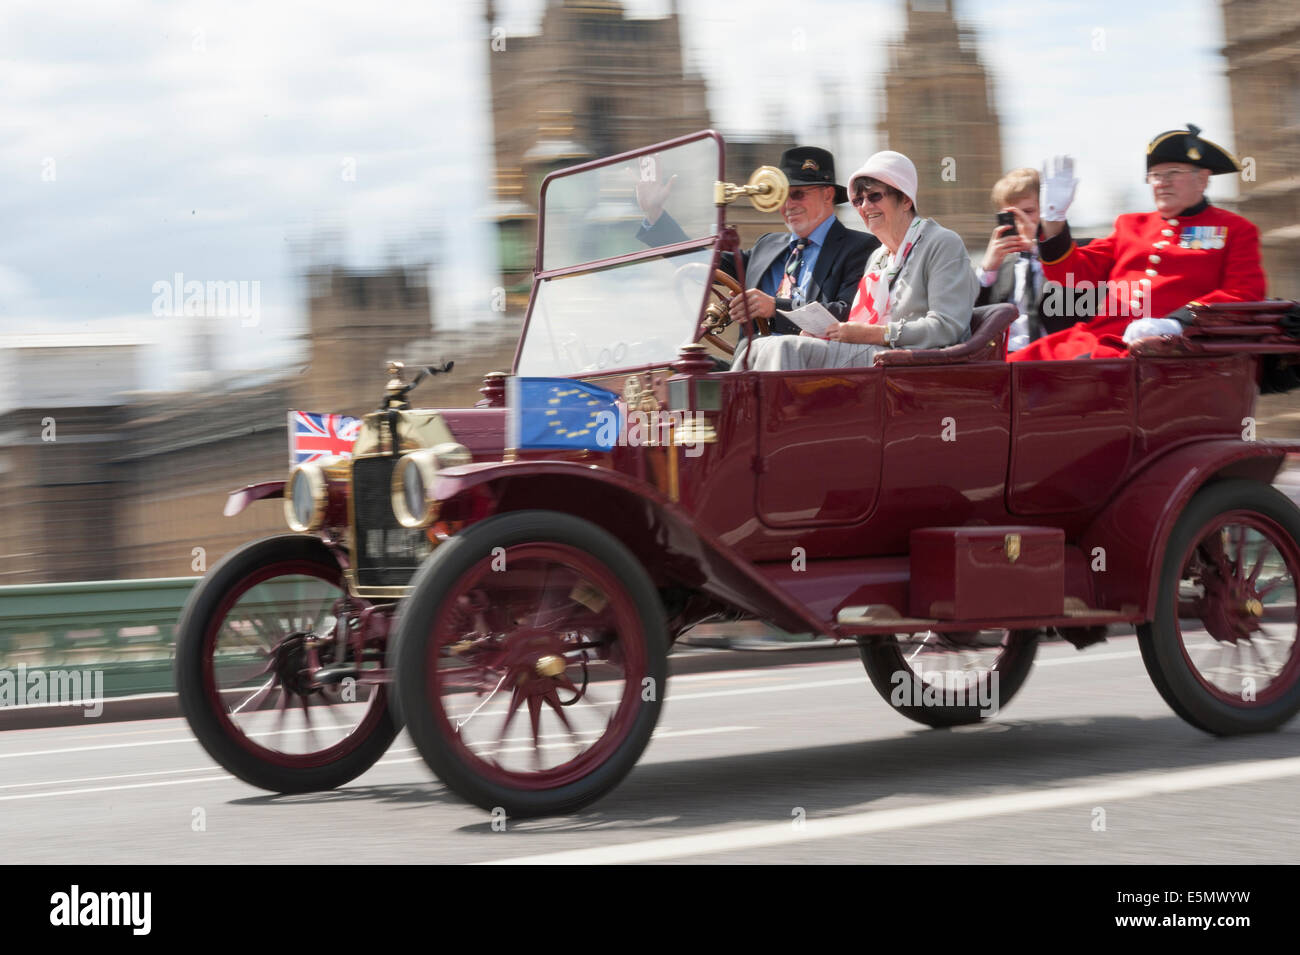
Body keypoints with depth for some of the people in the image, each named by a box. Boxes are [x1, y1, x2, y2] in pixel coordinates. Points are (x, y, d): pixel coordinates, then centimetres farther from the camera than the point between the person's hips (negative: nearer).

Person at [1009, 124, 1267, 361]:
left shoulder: (1236, 230, 15)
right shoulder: (1130, 225, 28)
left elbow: (1245, 295, -1)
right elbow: (1074, 273, 25)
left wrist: (1176, 322, -16)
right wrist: (1053, 220, 8)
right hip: (1099, 337, 5)